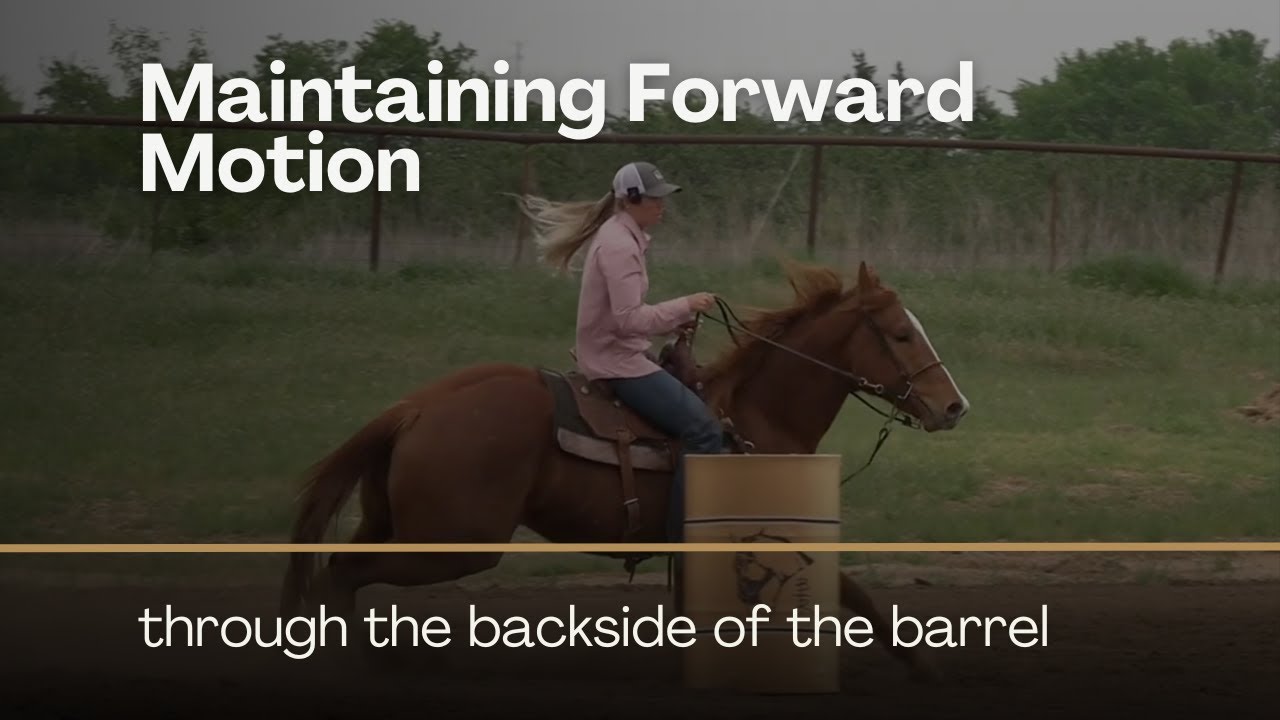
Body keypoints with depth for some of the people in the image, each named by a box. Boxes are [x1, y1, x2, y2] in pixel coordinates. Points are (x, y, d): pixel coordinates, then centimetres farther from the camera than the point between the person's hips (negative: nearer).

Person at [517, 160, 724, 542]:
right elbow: (630, 319, -25)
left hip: (618, 355, 11)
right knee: (703, 427, -17)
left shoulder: (622, 236, 13)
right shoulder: (619, 246, -19)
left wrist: (676, 319, 9)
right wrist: (684, 306, -19)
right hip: (617, 362, -11)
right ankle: (683, 535, -19)